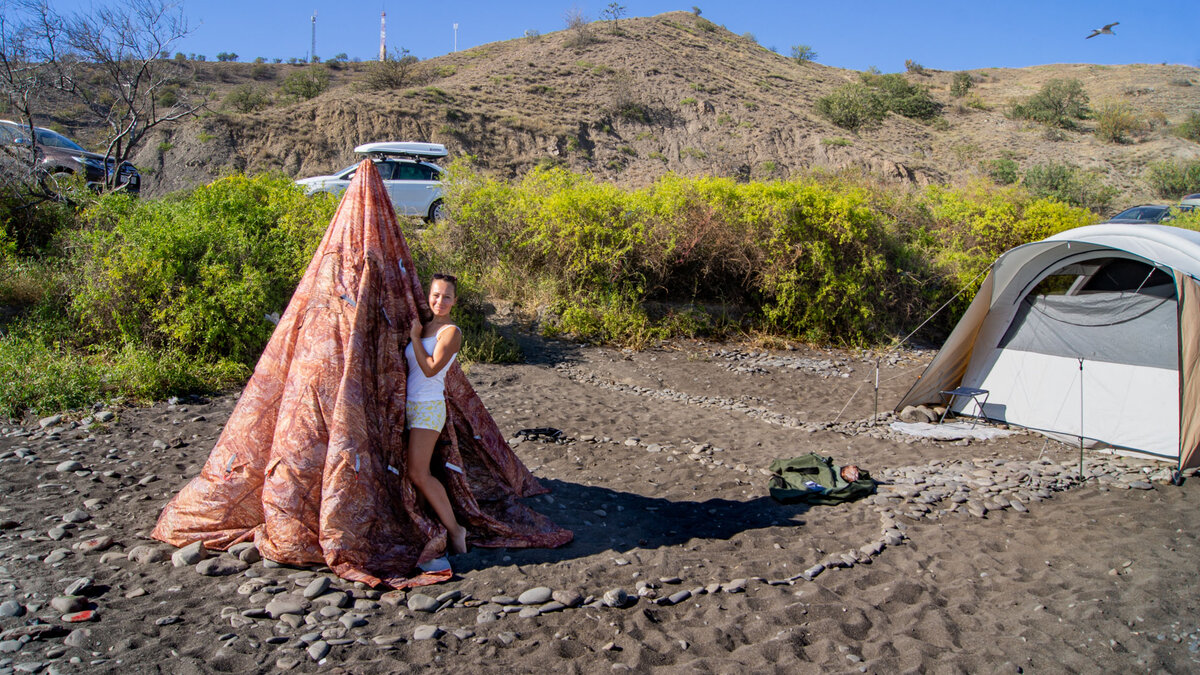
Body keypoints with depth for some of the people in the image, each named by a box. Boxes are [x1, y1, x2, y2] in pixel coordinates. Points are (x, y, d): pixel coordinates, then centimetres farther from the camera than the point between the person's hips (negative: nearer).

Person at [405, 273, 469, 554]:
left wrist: (415, 336, -11)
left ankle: (454, 529, -3)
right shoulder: (424, 327, 15)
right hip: (409, 405, 8)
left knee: (418, 473, -13)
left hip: (428, 407, -8)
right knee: (415, 471, 4)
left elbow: (430, 368, -17)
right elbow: (412, 364, 17)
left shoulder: (451, 332, -8)